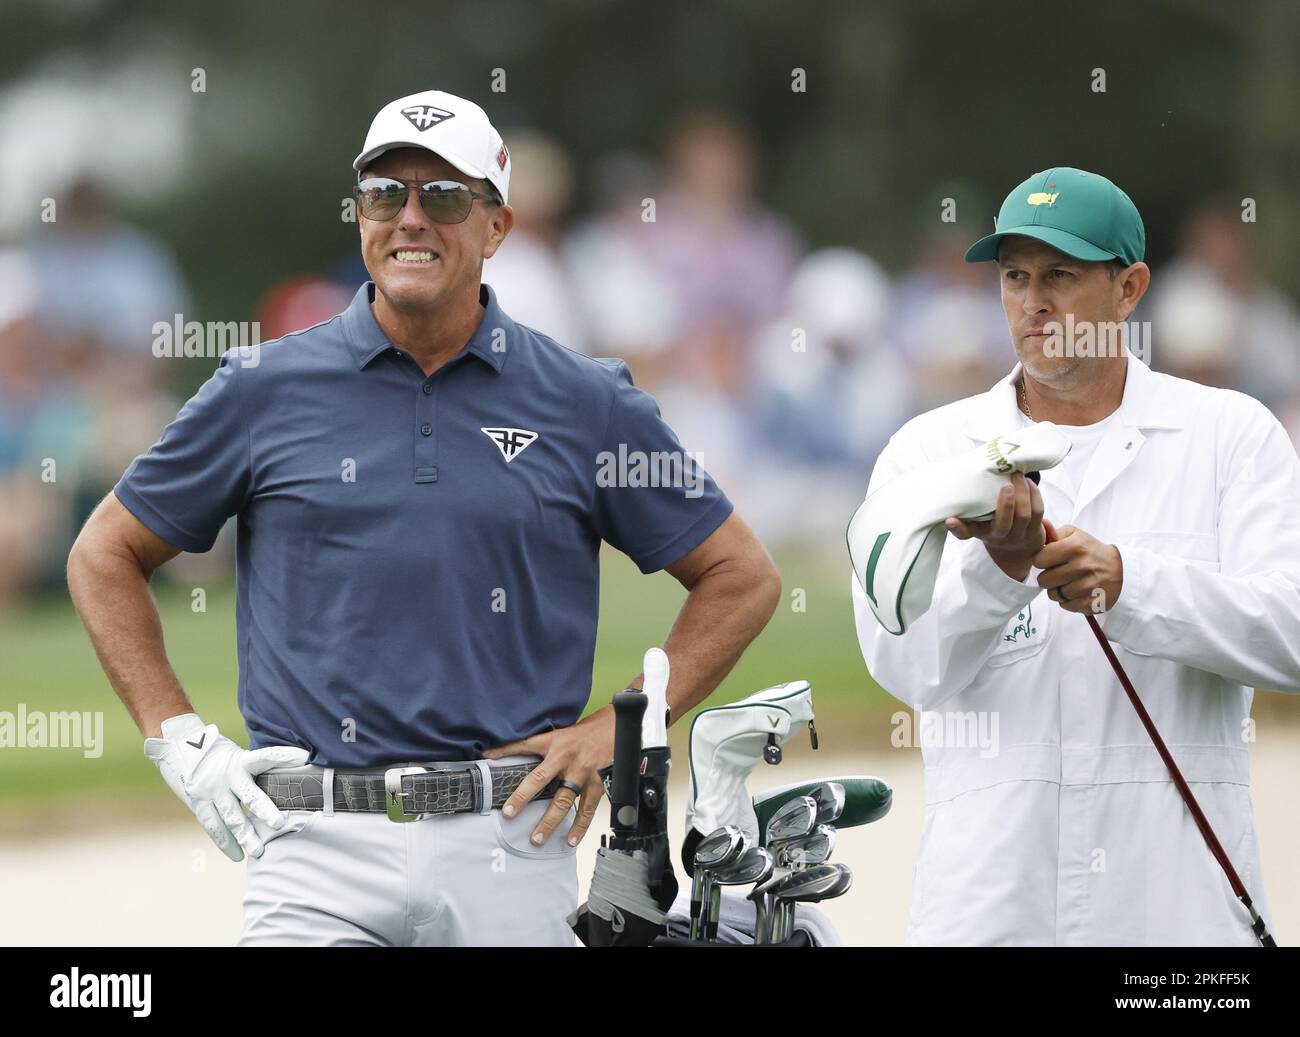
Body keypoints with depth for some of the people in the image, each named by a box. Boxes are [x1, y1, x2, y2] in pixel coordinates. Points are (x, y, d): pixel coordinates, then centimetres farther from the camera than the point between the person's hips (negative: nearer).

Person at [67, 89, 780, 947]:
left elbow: (743, 576, 13)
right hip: (321, 846, -1)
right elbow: (106, 558, 15)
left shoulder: (586, 402, 6)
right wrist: (180, 741, 5)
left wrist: (624, 730, 2)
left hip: (509, 849, 1)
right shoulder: (266, 392, 6)